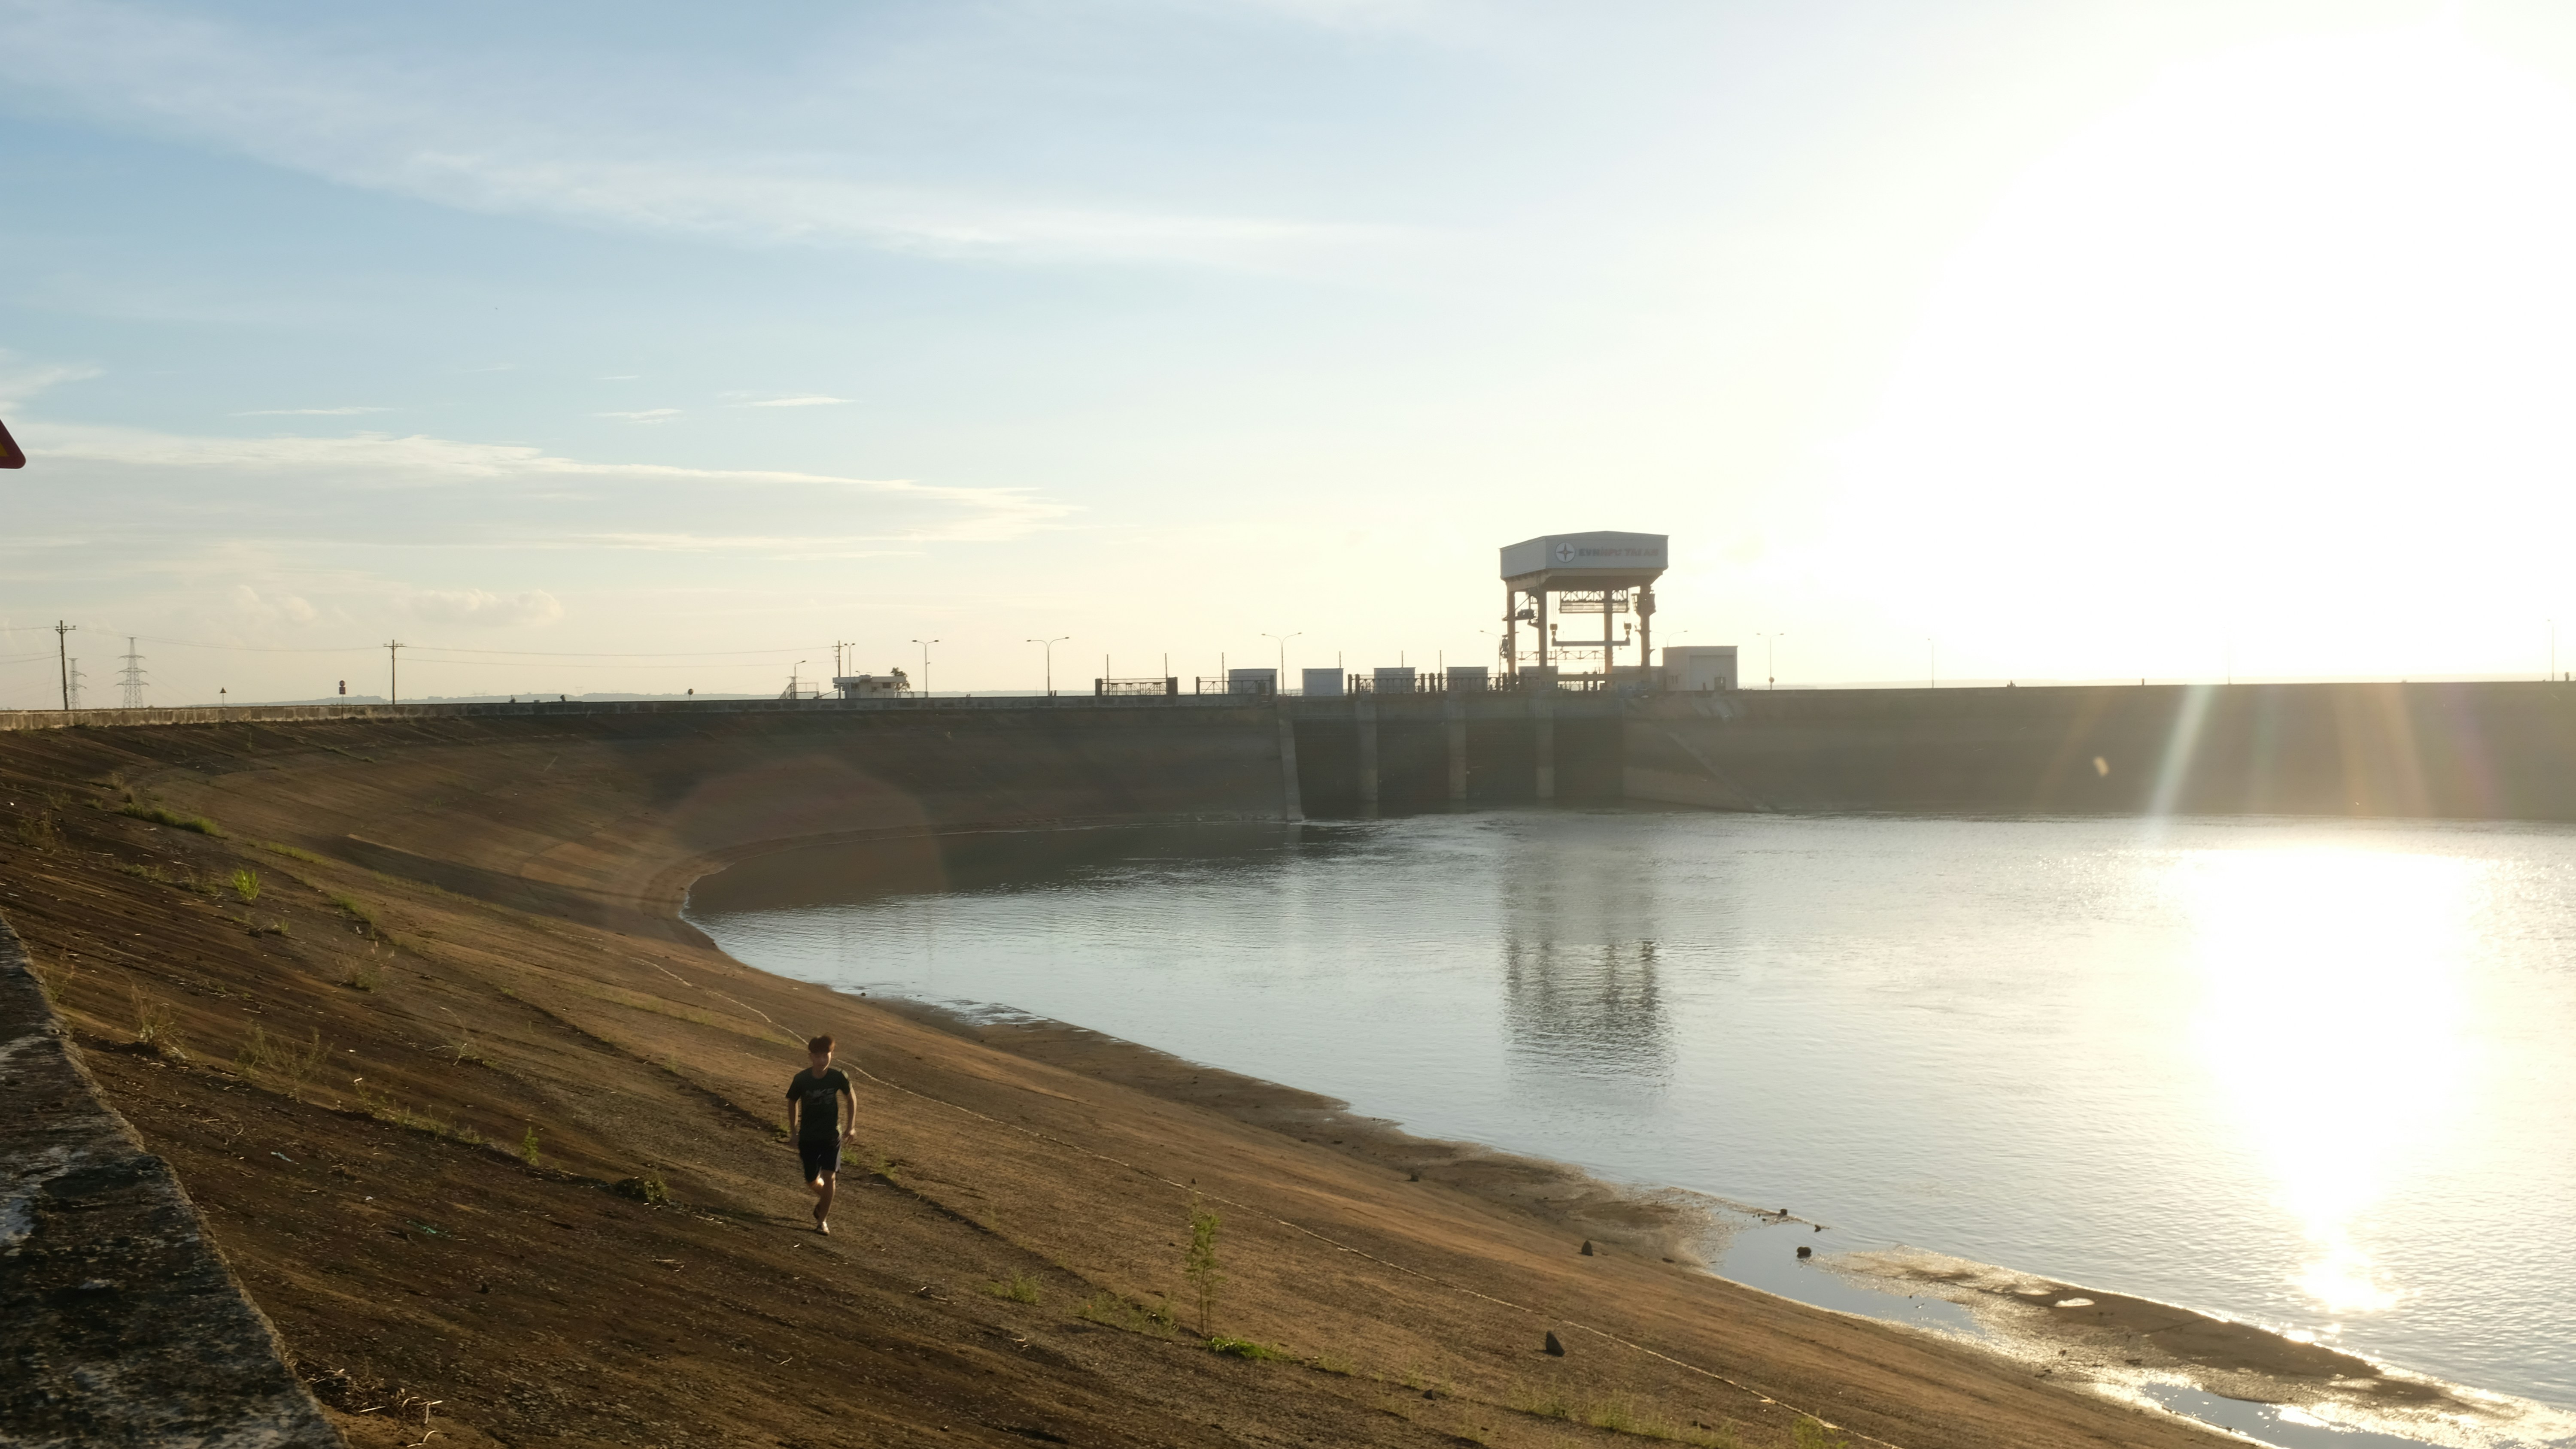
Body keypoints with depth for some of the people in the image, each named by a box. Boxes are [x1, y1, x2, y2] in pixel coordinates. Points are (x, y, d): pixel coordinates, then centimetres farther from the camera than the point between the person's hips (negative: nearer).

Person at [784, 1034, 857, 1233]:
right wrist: (793, 1129, 5)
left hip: (832, 1136, -1)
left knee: (829, 1177, -12)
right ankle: (824, 1200, 41)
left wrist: (851, 1127, 1)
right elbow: (793, 1102, 5)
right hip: (808, 1137, 1)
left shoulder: (839, 1077, -14)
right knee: (812, 1181, 8)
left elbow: (851, 1099, 3)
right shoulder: (801, 1079, -14)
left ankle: (823, 1220, 2)